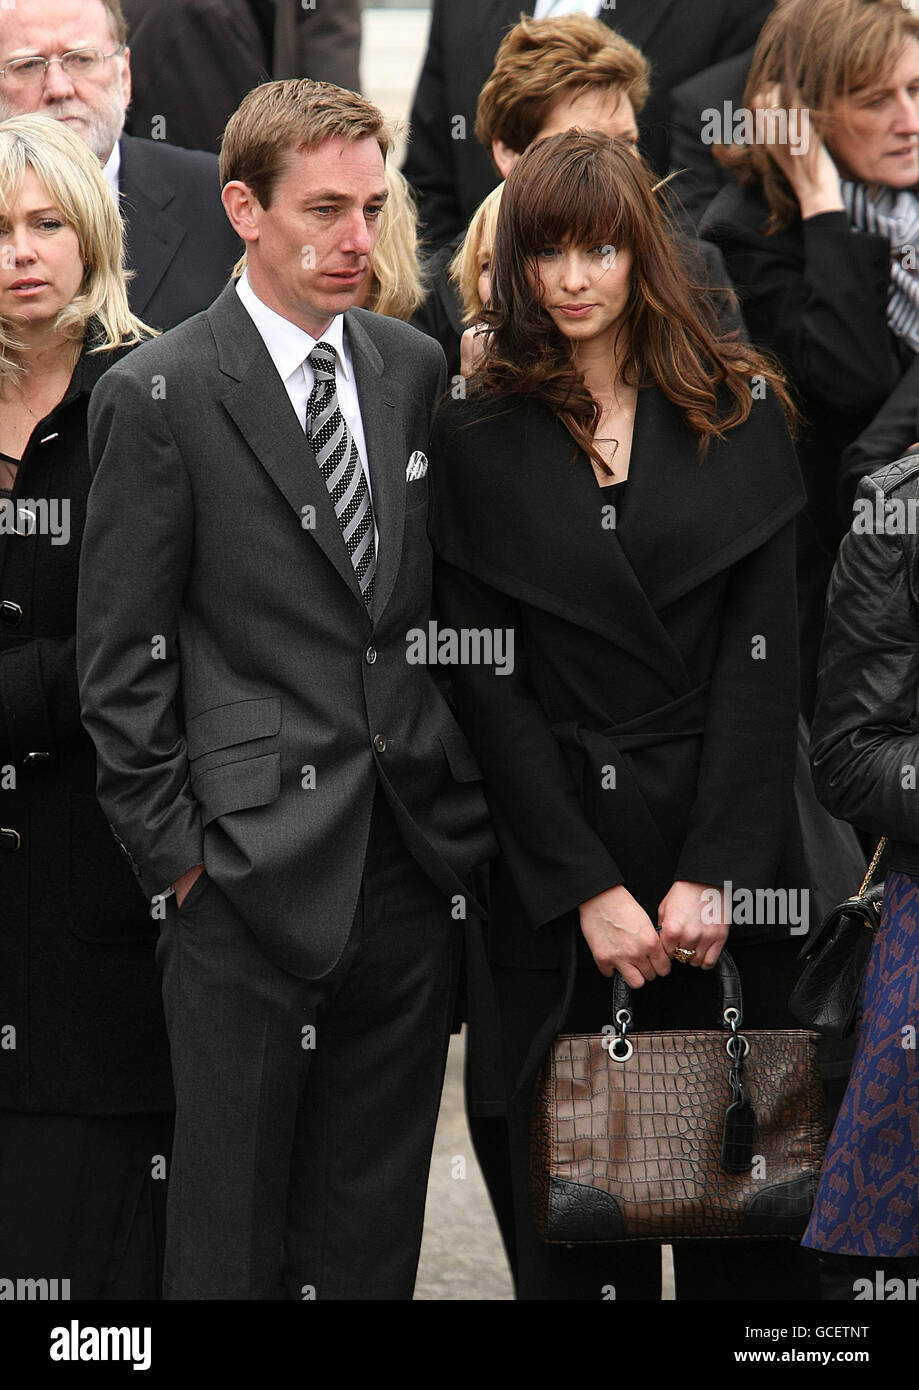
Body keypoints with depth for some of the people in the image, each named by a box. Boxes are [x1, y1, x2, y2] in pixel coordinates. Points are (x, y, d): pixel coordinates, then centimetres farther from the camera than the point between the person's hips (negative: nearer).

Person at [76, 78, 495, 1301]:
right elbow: (121, 658, -6)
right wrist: (172, 853, -8)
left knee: (372, 1229, 12)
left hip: (414, 863, 5)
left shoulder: (414, 367, 10)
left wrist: (460, 807, 8)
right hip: (255, 875, -5)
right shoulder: (158, 395, -7)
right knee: (233, 1225, 3)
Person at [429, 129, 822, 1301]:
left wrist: (713, 872, -10)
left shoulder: (738, 412, 4)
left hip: (725, 844, 1)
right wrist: (589, 888, -9)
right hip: (552, 859, 0)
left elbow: (763, 656, -1)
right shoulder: (477, 438, 2)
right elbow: (485, 682, -2)